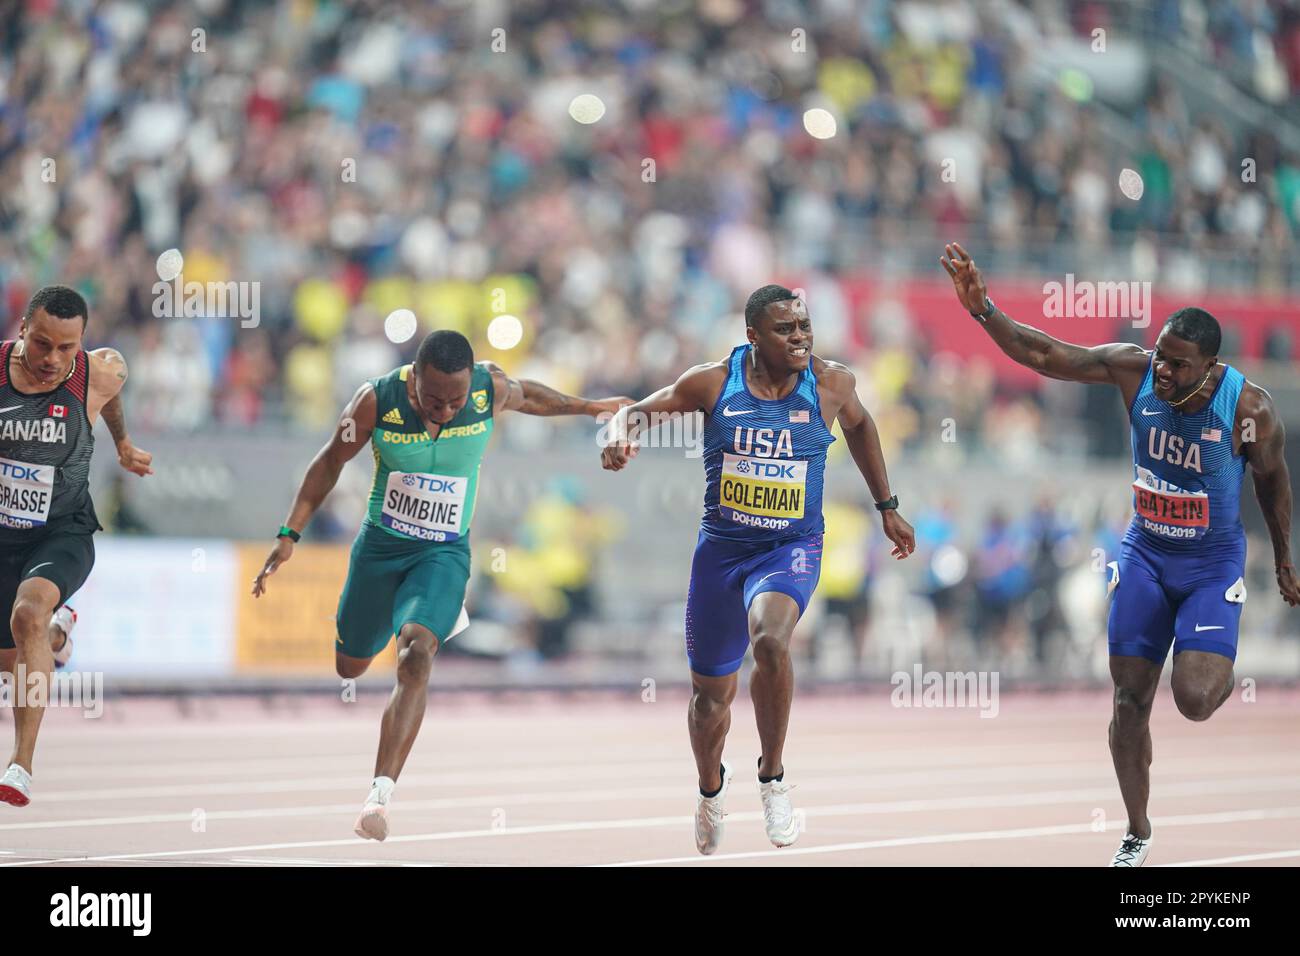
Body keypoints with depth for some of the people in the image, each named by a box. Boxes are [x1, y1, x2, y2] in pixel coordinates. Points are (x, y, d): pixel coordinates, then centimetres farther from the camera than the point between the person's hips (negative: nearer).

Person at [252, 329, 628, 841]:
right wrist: (290, 535, -8)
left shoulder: (492, 390, -18)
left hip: (443, 553, -2)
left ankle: (380, 796, -30)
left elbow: (529, 396, 8)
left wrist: (588, 406, 23)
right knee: (350, 666, 18)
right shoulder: (377, 400, -21)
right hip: (380, 545, 2)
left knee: (416, 656, -26)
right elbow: (331, 461, -5)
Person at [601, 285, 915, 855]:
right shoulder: (713, 382, -9)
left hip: (792, 548, -2)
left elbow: (858, 424, 15)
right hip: (721, 547, 2)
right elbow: (642, 410, 4)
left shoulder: (830, 384, -7)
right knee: (711, 694, 13)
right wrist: (622, 436, -21)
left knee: (771, 640, -35)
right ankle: (711, 788, 45)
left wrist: (886, 507, 21)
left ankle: (773, 776, -16)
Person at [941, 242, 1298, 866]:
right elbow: (1041, 355, -15)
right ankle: (1137, 833, 20)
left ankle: (1224, 675, 19)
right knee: (1130, 698, 2)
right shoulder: (1133, 369, -17)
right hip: (1145, 555, 3)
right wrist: (981, 308, -29)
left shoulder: (1248, 407, -21)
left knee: (1194, 699, -20)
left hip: (1213, 564, -3)